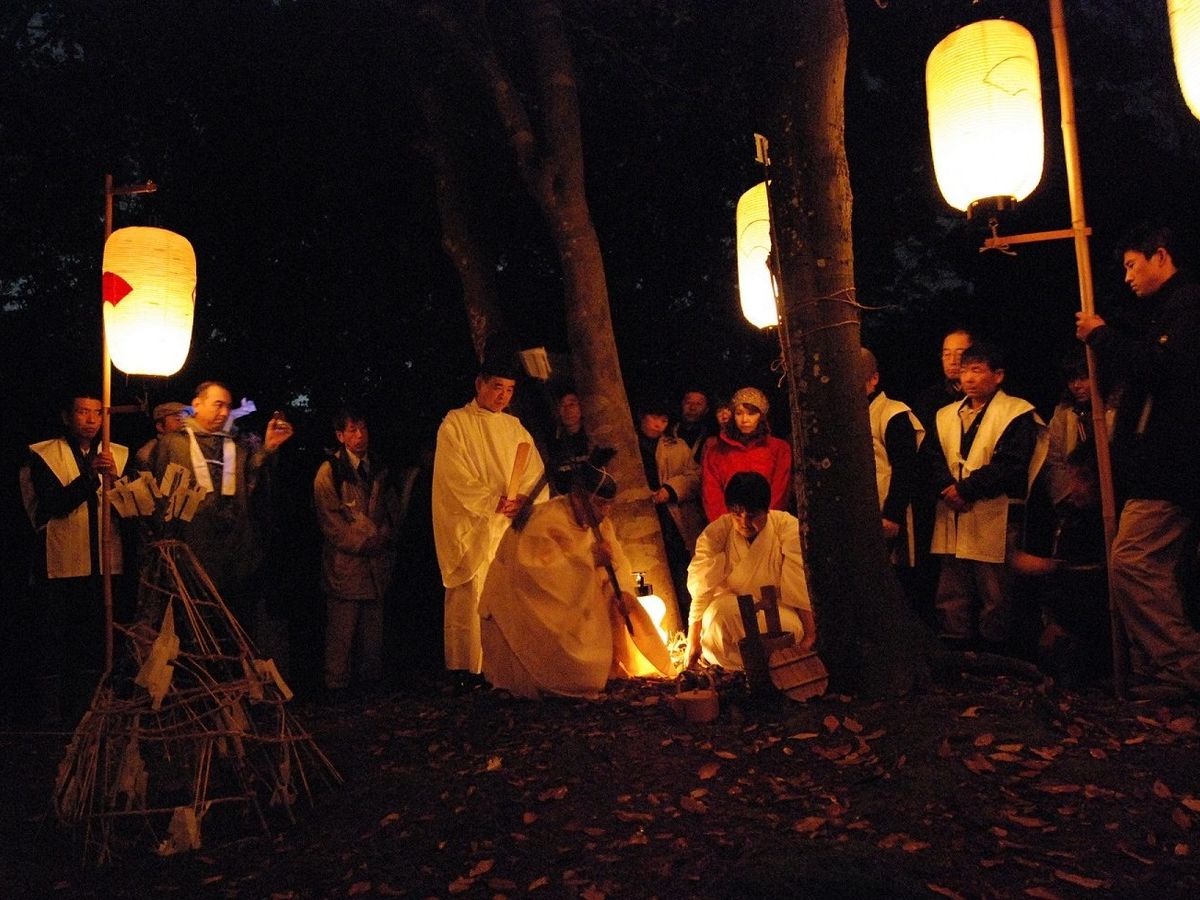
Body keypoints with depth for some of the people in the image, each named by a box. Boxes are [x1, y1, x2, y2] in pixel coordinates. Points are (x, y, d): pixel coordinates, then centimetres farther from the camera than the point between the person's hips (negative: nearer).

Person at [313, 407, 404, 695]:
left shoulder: (380, 470, 15)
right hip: (345, 561, -5)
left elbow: (395, 511, 18)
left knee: (374, 628, 9)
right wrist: (363, 542, -10)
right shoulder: (329, 471, -2)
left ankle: (373, 678, 20)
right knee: (341, 630, -3)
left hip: (377, 560, 5)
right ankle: (336, 683, 8)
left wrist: (383, 537, 0)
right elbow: (329, 520, -7)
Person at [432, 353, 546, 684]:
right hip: (472, 527, -5)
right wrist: (493, 503, -16)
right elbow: (457, 477, -9)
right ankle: (466, 669, -1)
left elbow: (535, 471, 9)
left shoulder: (514, 427, 17)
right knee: (472, 597, -7)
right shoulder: (455, 424, 1)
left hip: (512, 525, 5)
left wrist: (525, 498, -11)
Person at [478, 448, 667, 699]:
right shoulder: (546, 522, -26)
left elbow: (617, 560, -1)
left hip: (571, 606, 8)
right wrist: (589, 560, -38)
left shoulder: (599, 523, 0)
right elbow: (538, 568, -39)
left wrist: (622, 591, -21)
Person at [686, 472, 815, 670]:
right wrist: (693, 642, -21)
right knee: (718, 614, -32)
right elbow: (700, 588, -16)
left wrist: (810, 634, -18)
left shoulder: (787, 526, -12)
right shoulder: (715, 533, -11)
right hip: (729, 607, 0)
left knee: (792, 629, -32)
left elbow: (799, 586, -14)